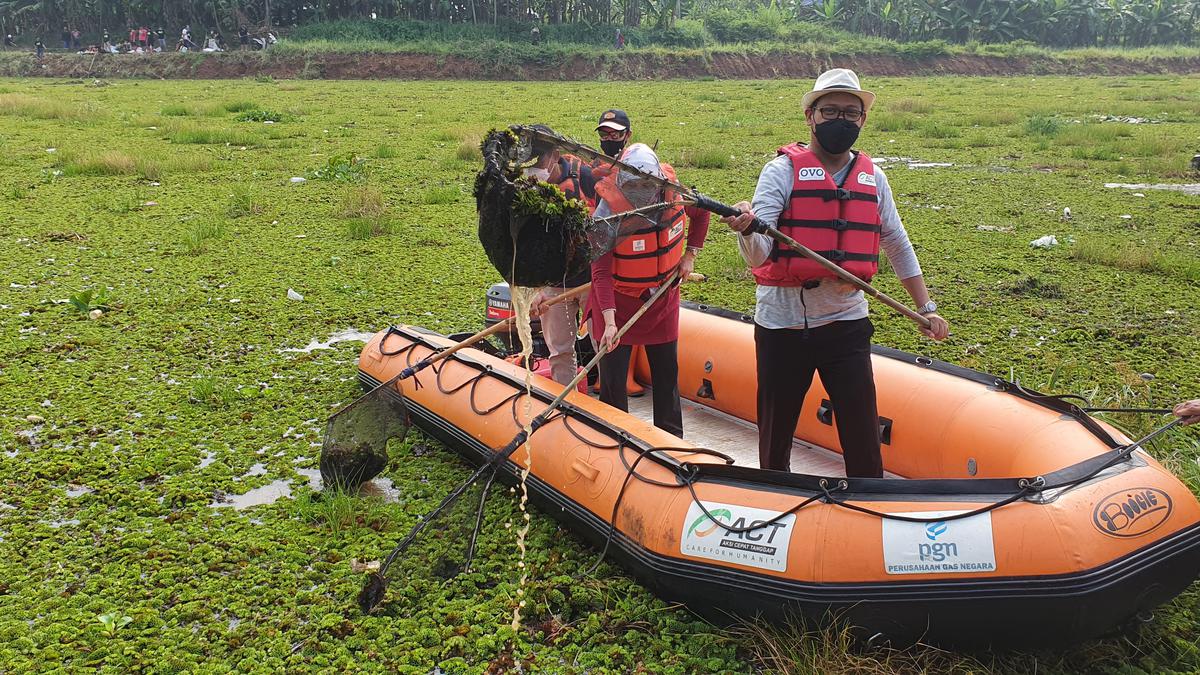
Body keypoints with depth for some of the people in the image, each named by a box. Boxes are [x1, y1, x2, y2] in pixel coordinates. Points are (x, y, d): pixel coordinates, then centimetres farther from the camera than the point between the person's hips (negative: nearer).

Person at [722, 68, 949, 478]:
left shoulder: (872, 178, 7)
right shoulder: (783, 170, -7)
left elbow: (898, 247, 18)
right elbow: (758, 256, -17)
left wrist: (926, 308, 15)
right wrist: (746, 229, -39)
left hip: (846, 323, 3)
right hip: (783, 324, -3)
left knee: (864, 436, 3)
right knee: (776, 433, 11)